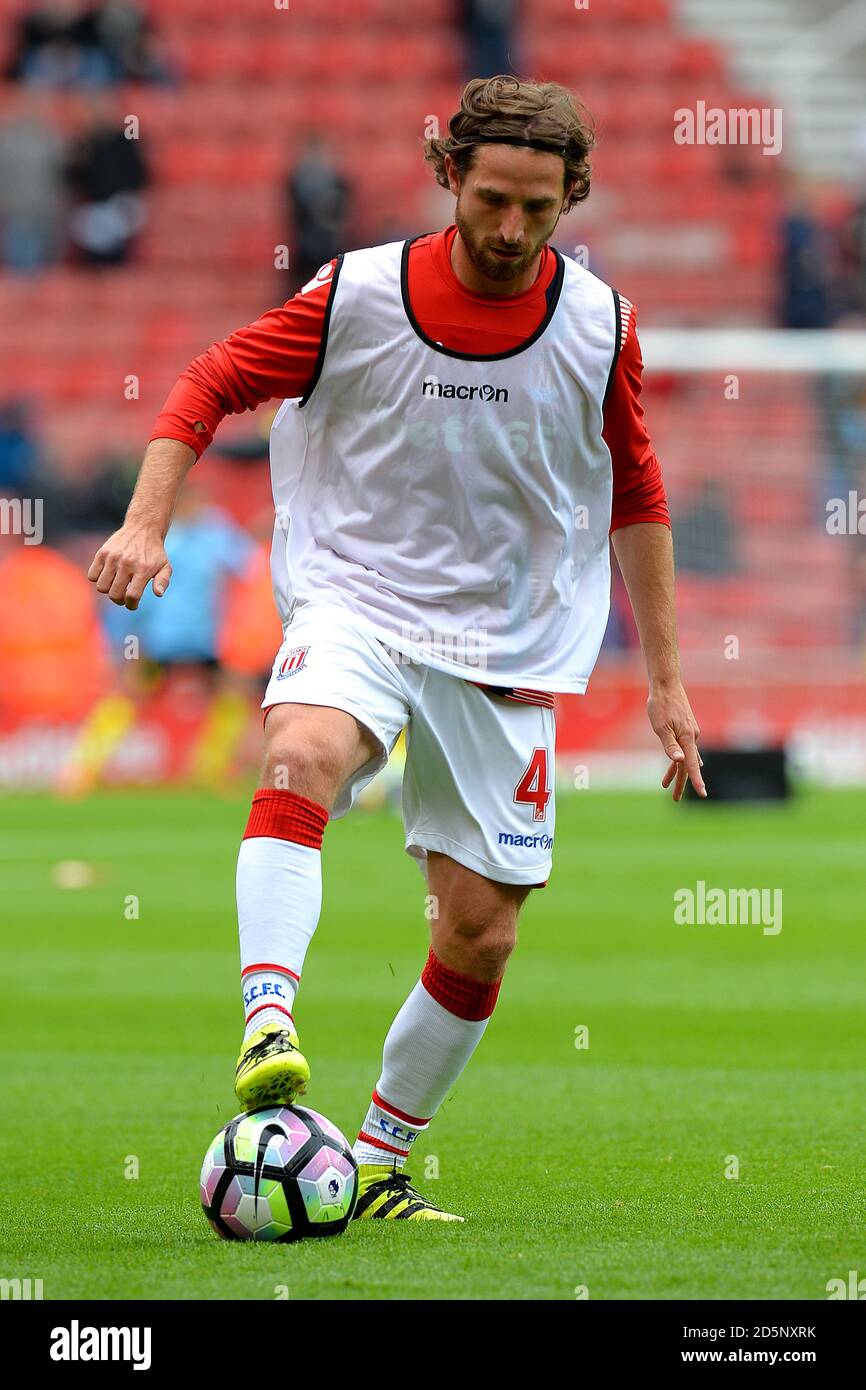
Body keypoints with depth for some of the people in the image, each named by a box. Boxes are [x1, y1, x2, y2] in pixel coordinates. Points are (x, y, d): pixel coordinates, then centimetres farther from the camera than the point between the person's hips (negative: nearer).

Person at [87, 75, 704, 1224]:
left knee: (481, 936, 3)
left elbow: (636, 497, 12)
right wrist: (146, 523, -16)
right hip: (357, 603, -3)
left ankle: (377, 1167, 21)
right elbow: (209, 387, 0)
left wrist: (665, 678, 12)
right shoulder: (358, 297, -9)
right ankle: (268, 1031, -49)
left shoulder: (599, 327, -2)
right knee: (302, 757, -37)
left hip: (508, 655, 3)